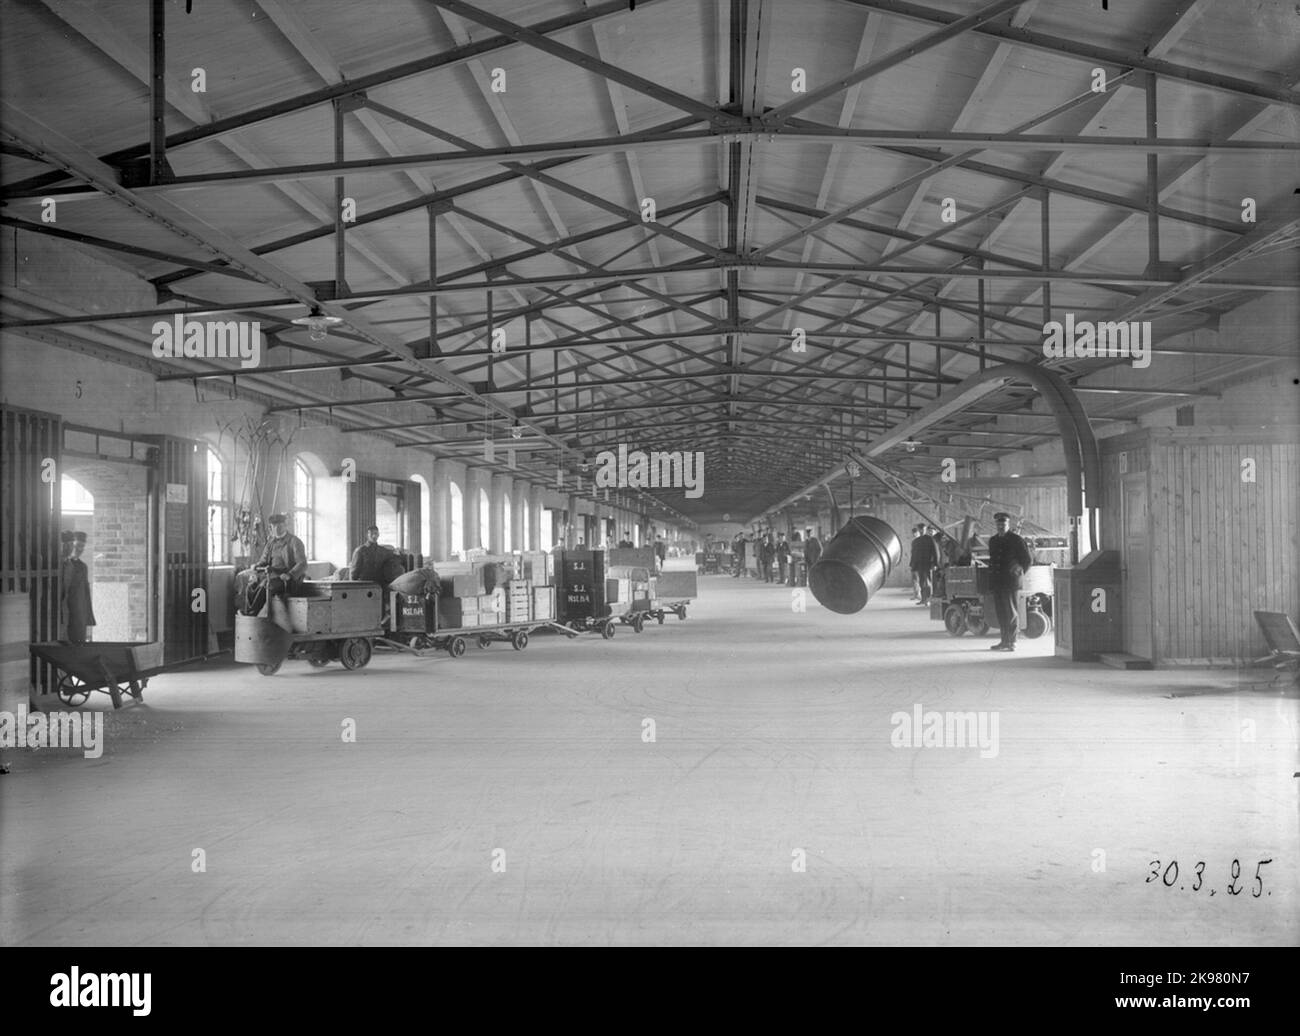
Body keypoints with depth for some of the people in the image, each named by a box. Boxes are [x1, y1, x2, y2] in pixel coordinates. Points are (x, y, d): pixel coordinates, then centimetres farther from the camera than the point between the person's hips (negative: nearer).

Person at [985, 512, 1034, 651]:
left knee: (1010, 611, -7)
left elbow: (1028, 560, 4)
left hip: (1010, 582, -6)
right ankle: (1004, 641, 14)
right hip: (996, 582, 6)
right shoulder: (992, 540, 15)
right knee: (1000, 612, 7)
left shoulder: (1016, 540, -2)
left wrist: (1019, 573, 3)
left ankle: (1012, 641, -3)